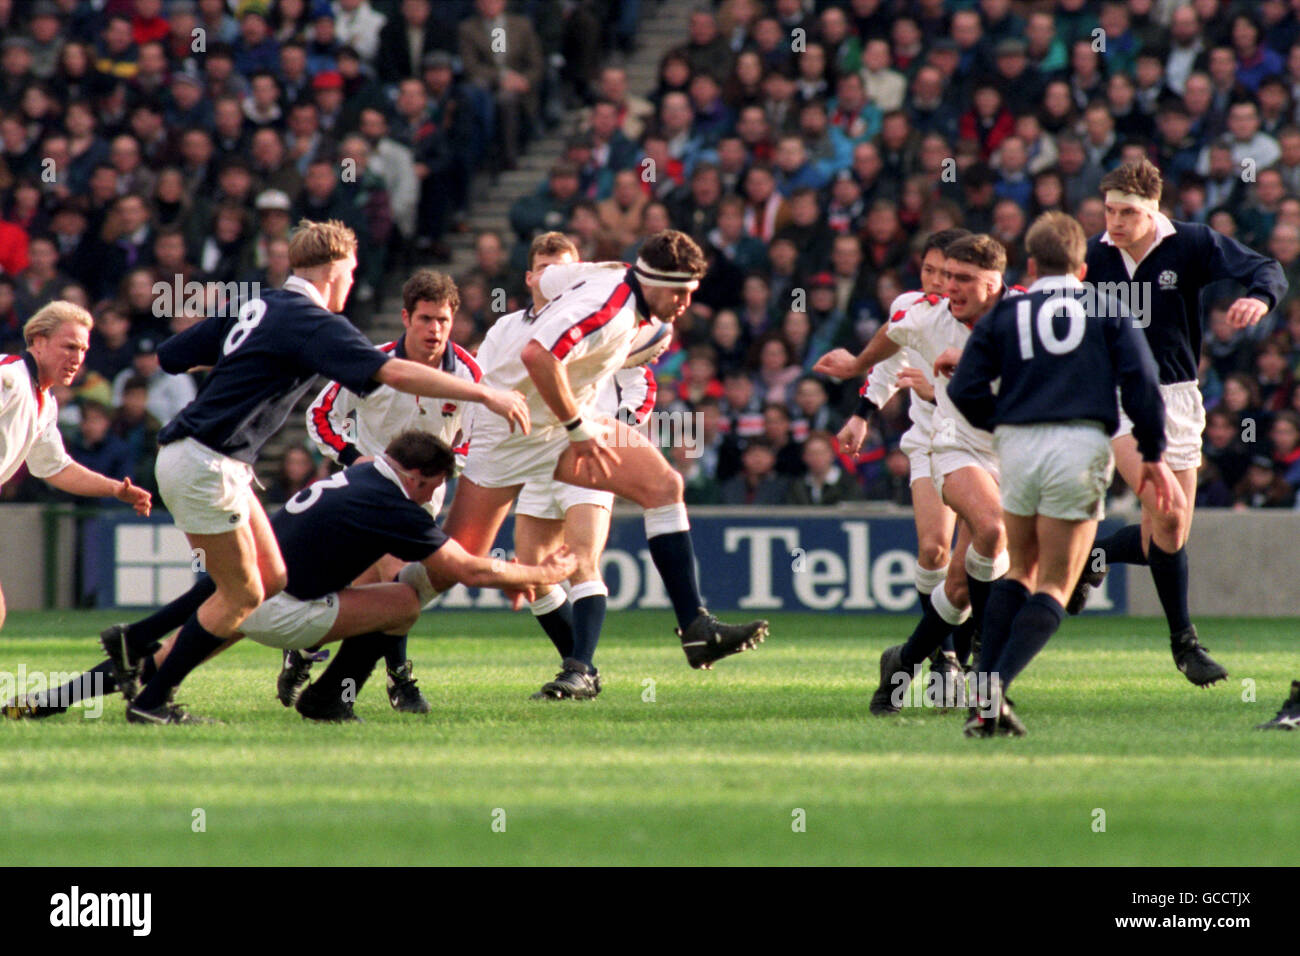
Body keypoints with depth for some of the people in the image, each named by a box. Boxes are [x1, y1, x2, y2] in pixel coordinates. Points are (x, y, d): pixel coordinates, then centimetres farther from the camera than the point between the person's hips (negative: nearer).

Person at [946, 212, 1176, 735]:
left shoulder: (1004, 314, 11)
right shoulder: (1106, 310, 10)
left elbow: (965, 389, 3)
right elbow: (1141, 380, -1)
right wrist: (1153, 455, 6)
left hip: (1017, 445, 2)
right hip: (1080, 444, -2)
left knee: (1020, 570, 19)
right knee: (1054, 585, 2)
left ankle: (981, 697, 8)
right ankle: (997, 684, -17)